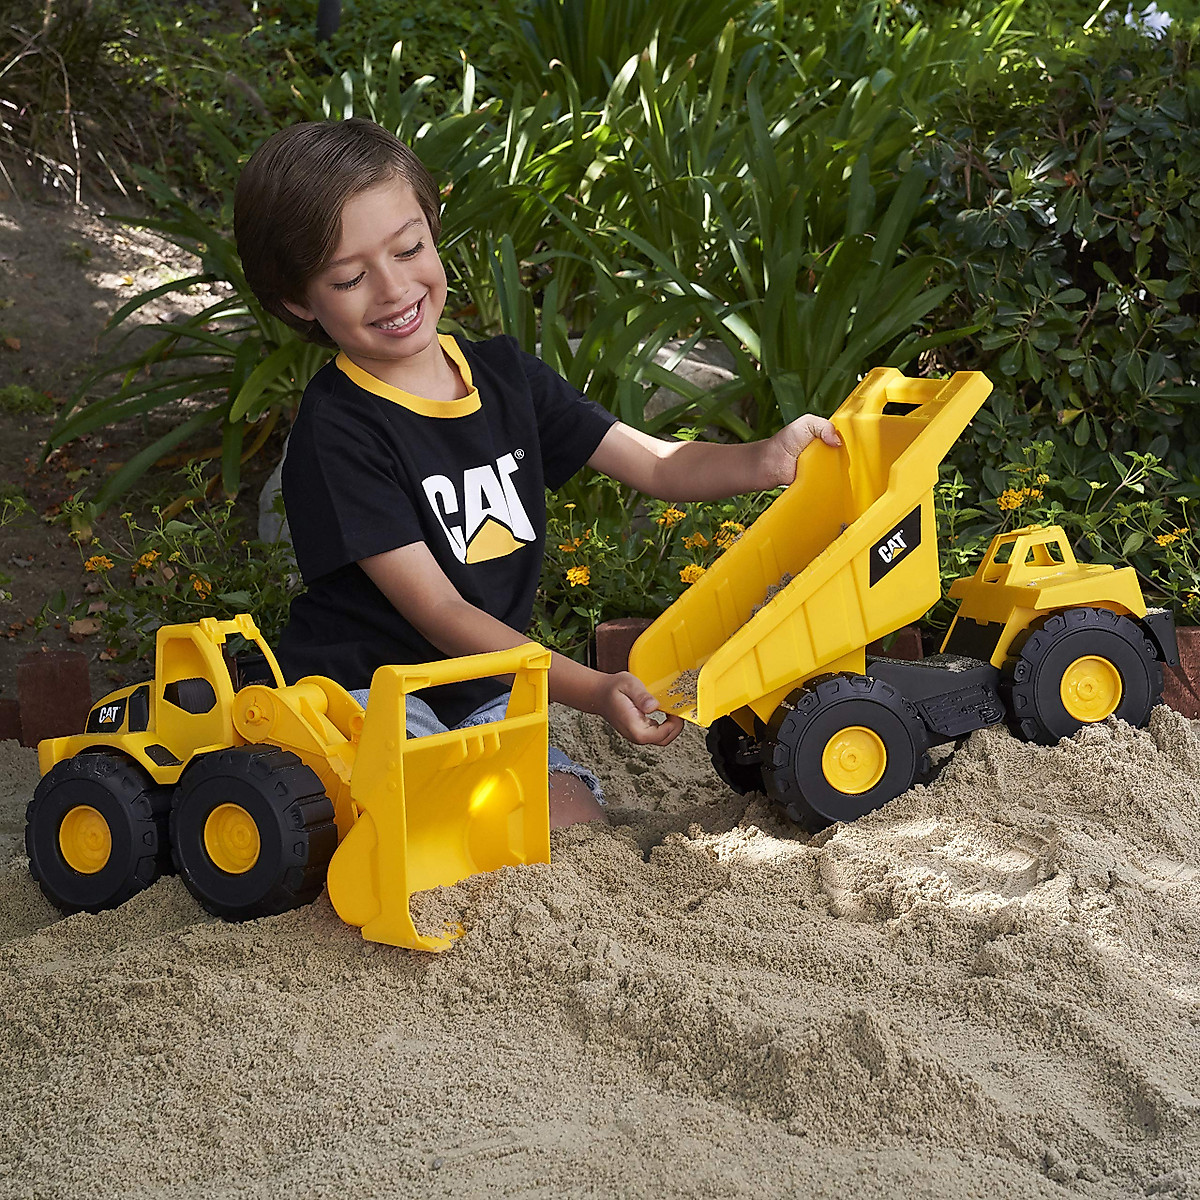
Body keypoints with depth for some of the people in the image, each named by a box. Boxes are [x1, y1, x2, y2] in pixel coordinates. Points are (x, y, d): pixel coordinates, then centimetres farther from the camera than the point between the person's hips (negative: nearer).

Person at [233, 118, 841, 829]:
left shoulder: (505, 374, 5)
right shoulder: (336, 430, -16)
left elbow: (660, 466, 4)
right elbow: (440, 615, -19)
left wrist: (768, 460, -18)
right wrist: (594, 692, -29)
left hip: (485, 690, 7)